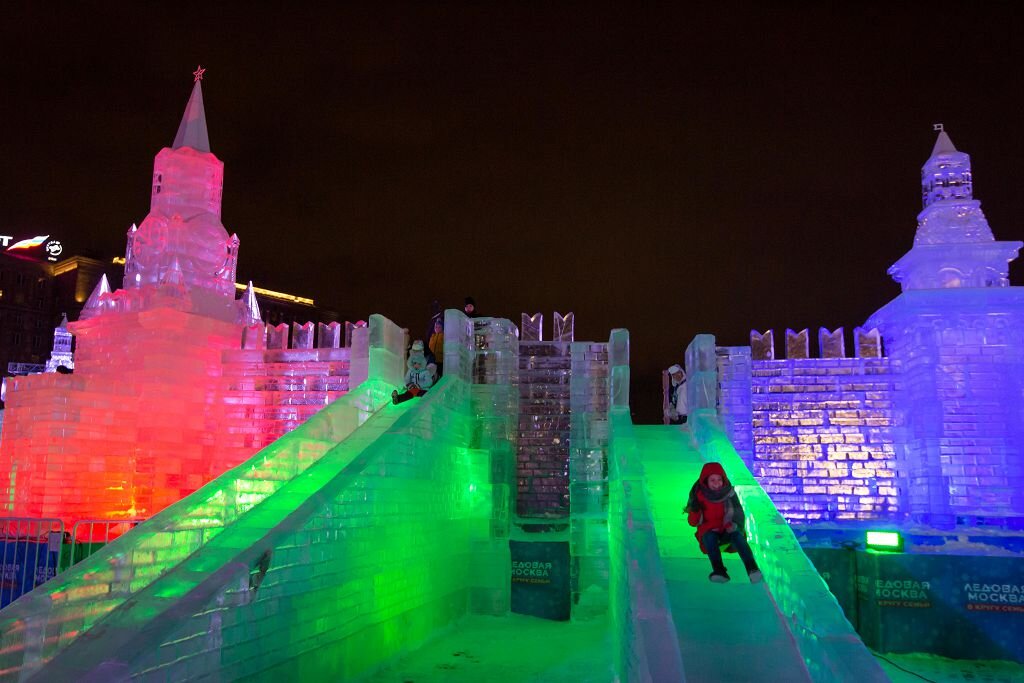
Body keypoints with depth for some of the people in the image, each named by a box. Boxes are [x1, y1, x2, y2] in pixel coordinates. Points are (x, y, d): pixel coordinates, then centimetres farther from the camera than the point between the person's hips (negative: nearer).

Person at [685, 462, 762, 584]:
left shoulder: (729, 492, -1)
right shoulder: (699, 495, -2)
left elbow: (738, 514, -5)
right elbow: (693, 522, -2)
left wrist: (734, 526, -26)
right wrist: (695, 510, -23)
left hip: (728, 531, 0)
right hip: (709, 531, 0)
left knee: (737, 535, -31)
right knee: (709, 537, -33)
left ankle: (752, 568, -48)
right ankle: (719, 570, -52)